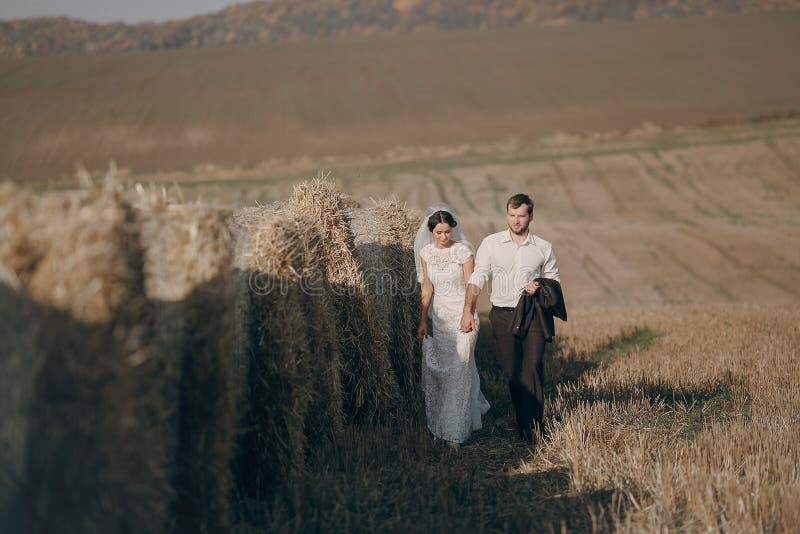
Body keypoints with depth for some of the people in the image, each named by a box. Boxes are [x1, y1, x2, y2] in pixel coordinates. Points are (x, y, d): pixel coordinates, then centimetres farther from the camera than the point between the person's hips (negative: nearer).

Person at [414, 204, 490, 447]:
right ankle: (438, 427, 18)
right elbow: (427, 289, 9)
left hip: (461, 314, -4)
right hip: (438, 317, 4)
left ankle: (455, 430, -1)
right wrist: (423, 321, 6)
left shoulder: (463, 251, -8)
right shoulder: (426, 253, 5)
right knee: (434, 369, 2)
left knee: (458, 371, -6)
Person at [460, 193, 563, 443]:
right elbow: (477, 279, 2)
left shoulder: (544, 248, 7)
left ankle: (533, 424, -16)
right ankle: (522, 423, 11)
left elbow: (556, 283, 16)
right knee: (512, 372, 1)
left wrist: (541, 287, -7)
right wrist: (468, 311, -9)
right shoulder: (491, 244, 6)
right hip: (503, 316, 1)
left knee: (532, 367, -16)